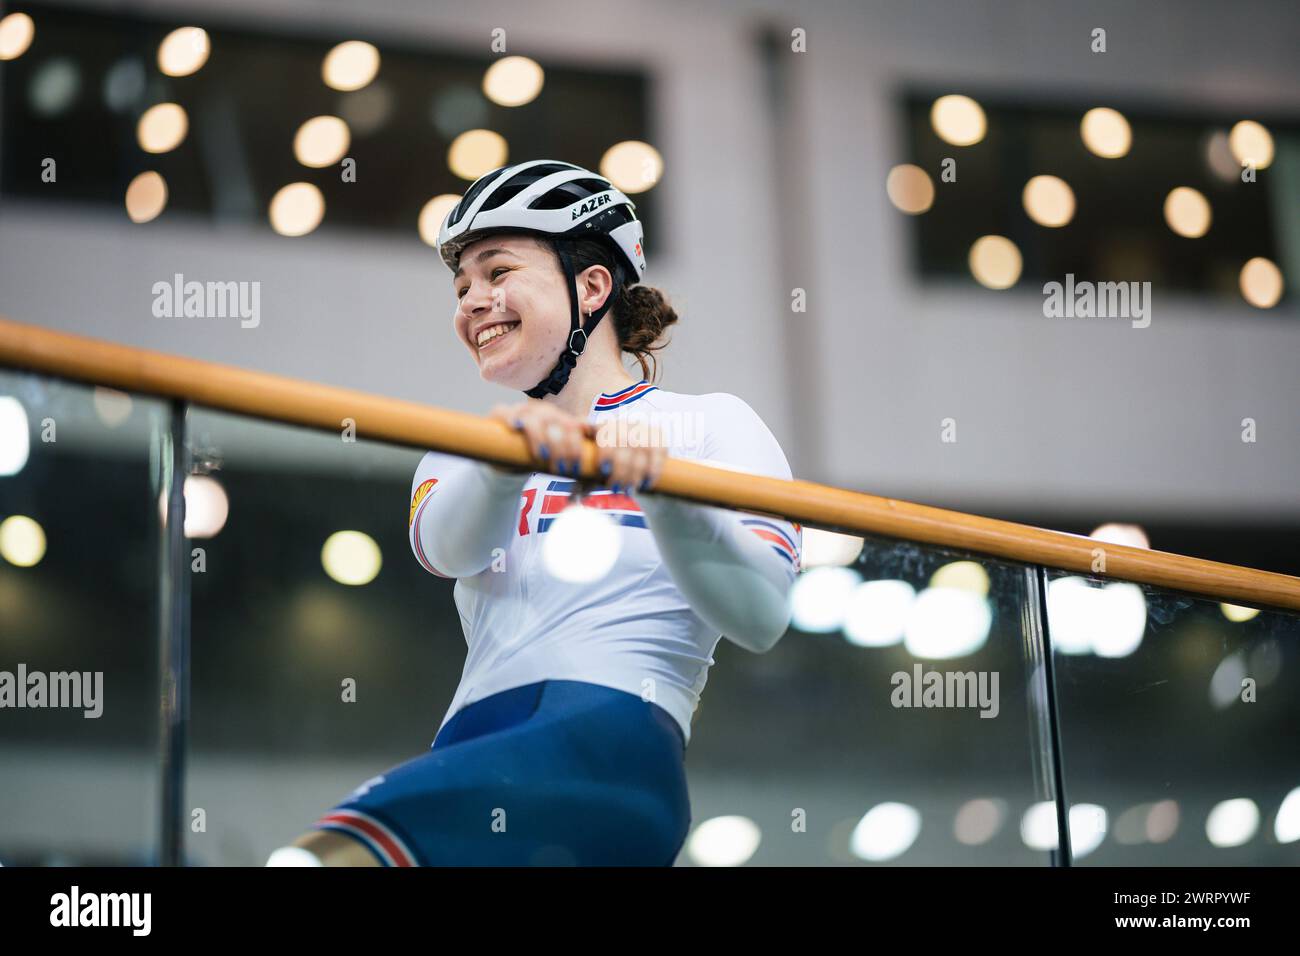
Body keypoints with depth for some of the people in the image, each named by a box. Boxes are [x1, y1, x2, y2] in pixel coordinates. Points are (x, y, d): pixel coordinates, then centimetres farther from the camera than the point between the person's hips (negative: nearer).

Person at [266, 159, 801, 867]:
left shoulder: (709, 424, 14)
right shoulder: (459, 462, 26)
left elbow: (762, 618, -2)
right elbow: (449, 547, 0)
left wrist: (659, 487, -18)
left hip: (615, 736, -4)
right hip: (472, 750, 4)